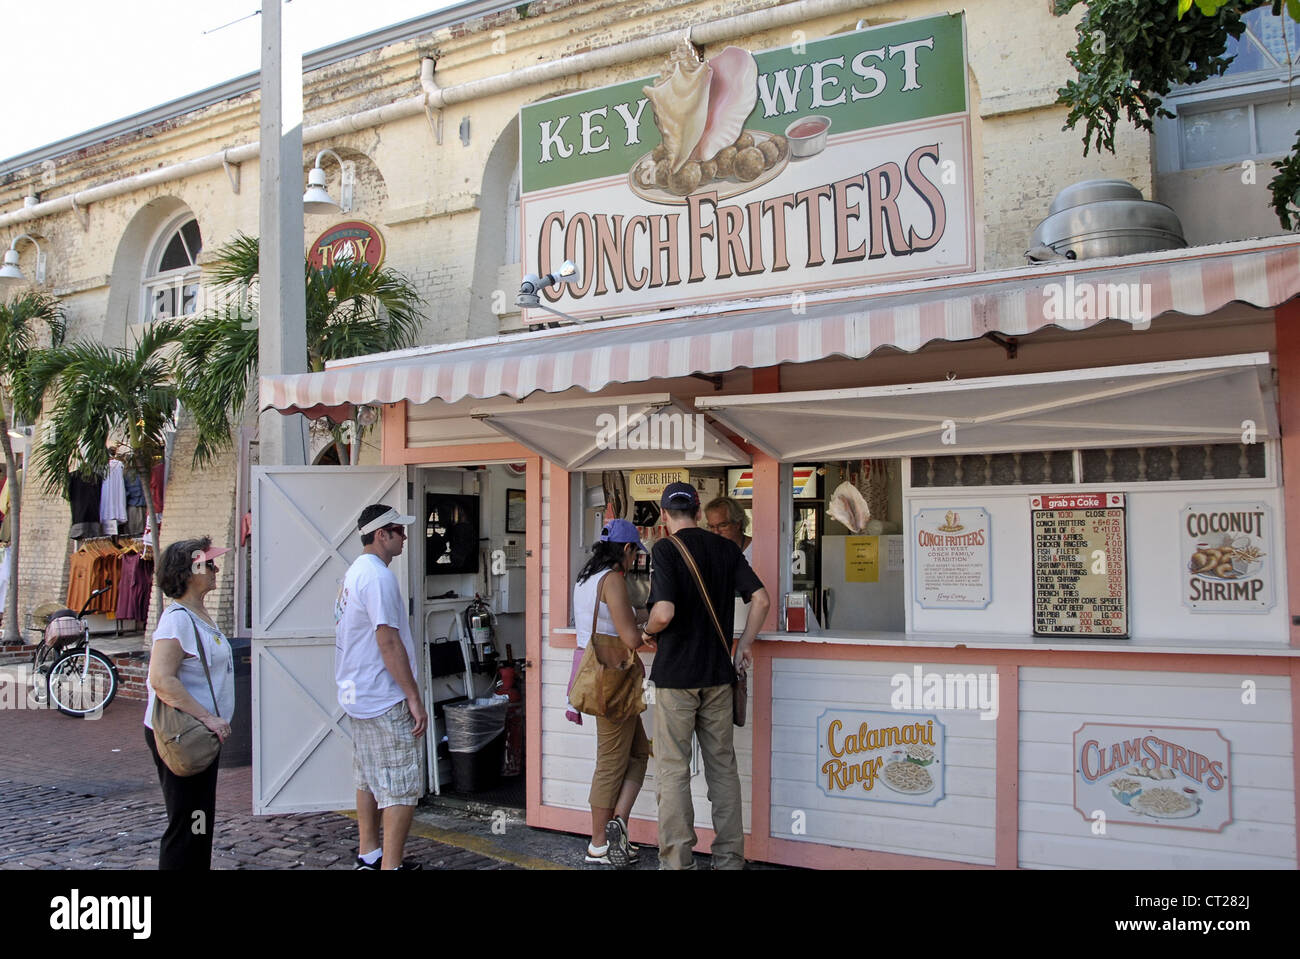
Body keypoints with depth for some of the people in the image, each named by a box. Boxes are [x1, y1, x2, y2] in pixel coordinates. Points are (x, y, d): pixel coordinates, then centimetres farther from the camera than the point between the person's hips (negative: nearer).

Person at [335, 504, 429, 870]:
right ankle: (390, 865, -5)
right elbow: (388, 641, -22)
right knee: (402, 789, -6)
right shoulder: (378, 576, -17)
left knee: (369, 781, 18)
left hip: (359, 696, 10)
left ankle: (369, 854, 28)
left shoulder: (353, 574, 15)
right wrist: (414, 698, -20)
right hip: (385, 701, -10)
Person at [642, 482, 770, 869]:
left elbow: (664, 612, -22)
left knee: (673, 771, 4)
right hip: (718, 674, 5)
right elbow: (761, 598, 0)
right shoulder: (726, 548, 5)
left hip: (675, 674, -5)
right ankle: (730, 858, 19)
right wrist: (745, 644, 11)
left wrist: (648, 633, -2)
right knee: (723, 768, 12)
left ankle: (677, 860, 8)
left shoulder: (665, 550, -11)